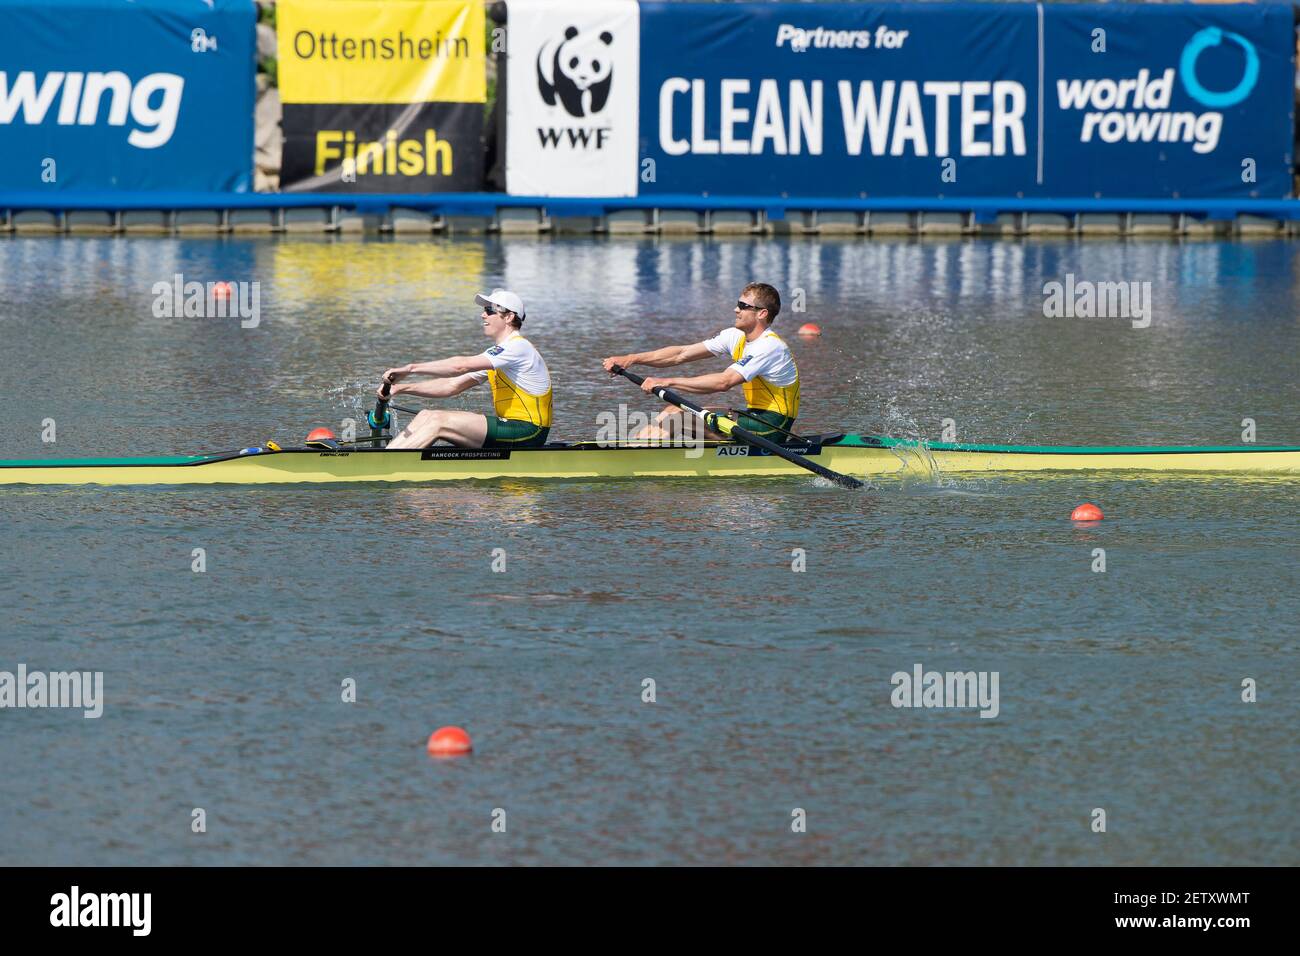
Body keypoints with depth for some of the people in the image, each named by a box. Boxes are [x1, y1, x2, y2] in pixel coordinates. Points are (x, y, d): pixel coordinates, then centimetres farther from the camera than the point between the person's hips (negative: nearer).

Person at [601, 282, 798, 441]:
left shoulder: (770, 346, -21)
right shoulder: (736, 337, 8)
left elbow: (724, 382, -30)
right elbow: (683, 354, 5)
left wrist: (668, 382, -29)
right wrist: (632, 359, -4)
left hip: (770, 429, -9)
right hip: (755, 417, 9)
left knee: (676, 414, -15)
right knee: (673, 412, 2)